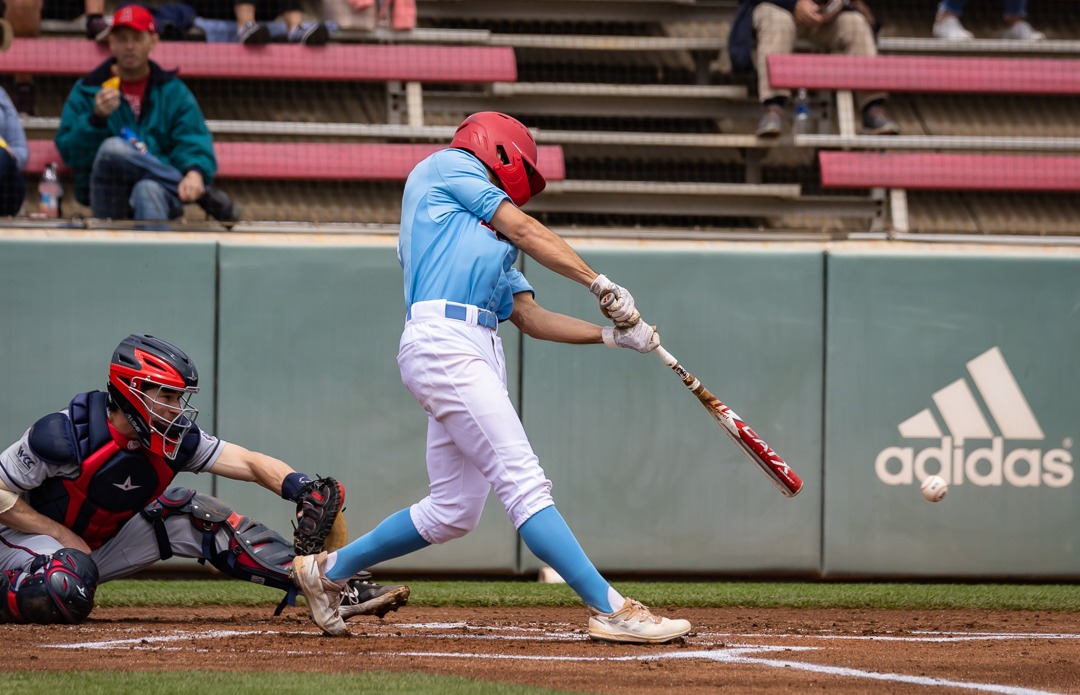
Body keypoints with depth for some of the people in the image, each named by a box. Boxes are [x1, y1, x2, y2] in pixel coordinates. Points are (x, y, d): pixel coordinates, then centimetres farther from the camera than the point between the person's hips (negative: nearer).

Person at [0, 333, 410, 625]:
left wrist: (302, 489, -31)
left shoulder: (175, 440, -9)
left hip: (103, 546, 7)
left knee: (191, 515, -8)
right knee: (69, 588, -43)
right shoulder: (65, 435, -27)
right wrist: (64, 536, -23)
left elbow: (251, 464, -12)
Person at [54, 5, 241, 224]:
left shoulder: (173, 92, 14)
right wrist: (97, 118, -14)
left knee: (149, 190, -38)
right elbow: (69, 154, 4)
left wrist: (195, 172, -22)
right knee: (112, 147, -32)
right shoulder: (85, 91, 11)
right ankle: (206, 195, -24)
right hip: (107, 190, 1)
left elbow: (195, 143, 2)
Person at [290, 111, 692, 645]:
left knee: (451, 513, 8)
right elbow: (524, 229, 4)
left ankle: (328, 569, 24)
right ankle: (610, 610, -25)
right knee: (524, 483, -16)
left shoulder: (489, 238, 33)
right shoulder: (447, 166, 12)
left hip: (480, 356, 9)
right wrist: (600, 283, 3)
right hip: (442, 338, -9)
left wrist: (611, 334, 16)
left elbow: (530, 317, 26)